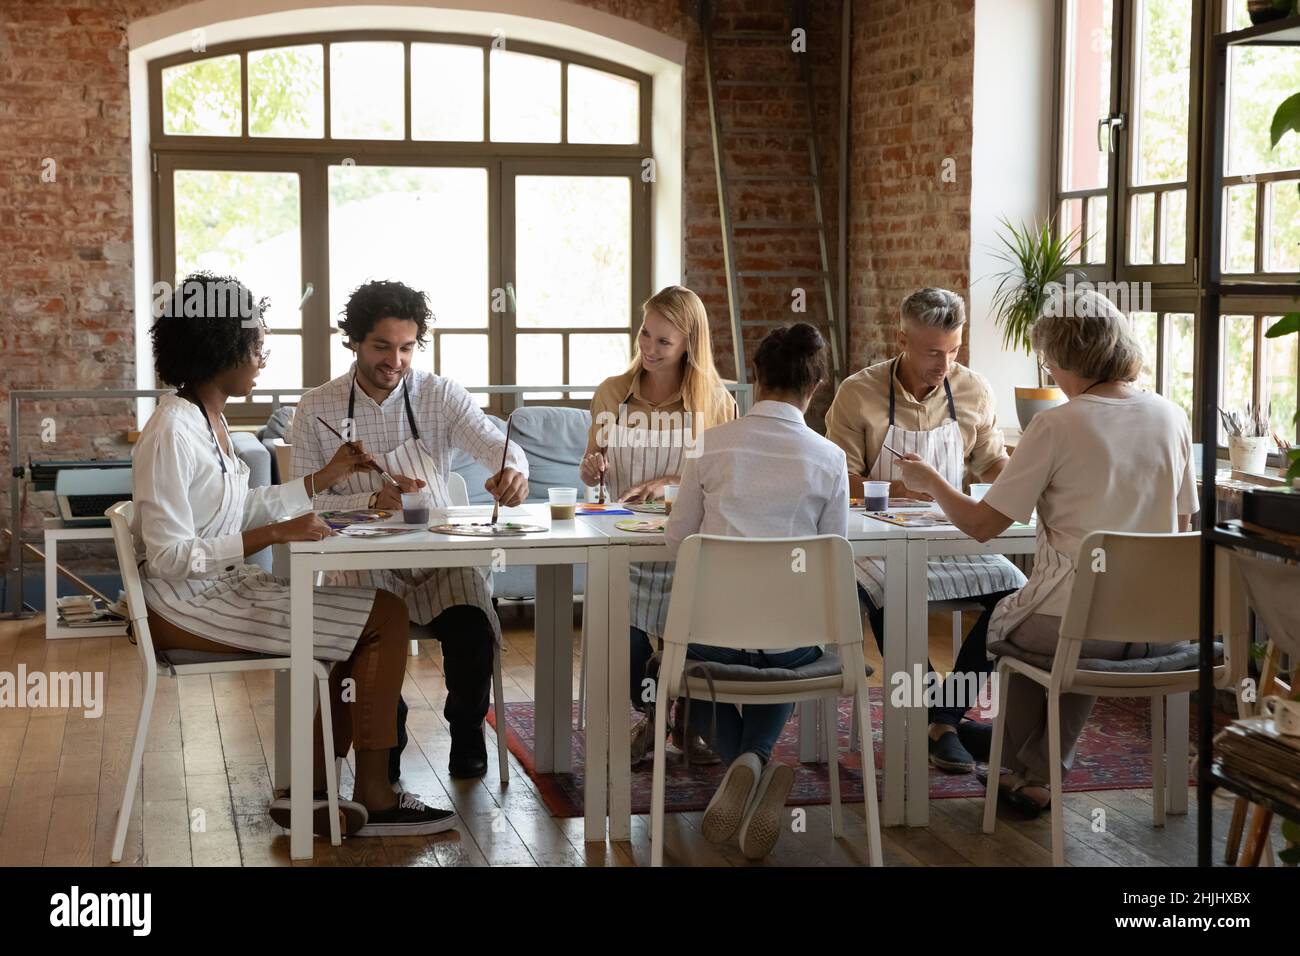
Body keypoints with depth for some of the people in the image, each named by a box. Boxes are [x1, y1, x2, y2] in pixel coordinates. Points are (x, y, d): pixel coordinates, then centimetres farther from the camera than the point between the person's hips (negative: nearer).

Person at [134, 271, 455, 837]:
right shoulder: (171, 434, -20)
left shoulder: (207, 419, 10)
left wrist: (323, 478, 18)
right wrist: (276, 535, -24)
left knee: (374, 614, 8)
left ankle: (311, 793, 6)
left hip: (222, 587, 10)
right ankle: (374, 797, -1)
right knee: (385, 617, -10)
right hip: (187, 604, -10)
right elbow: (169, 555, -23)